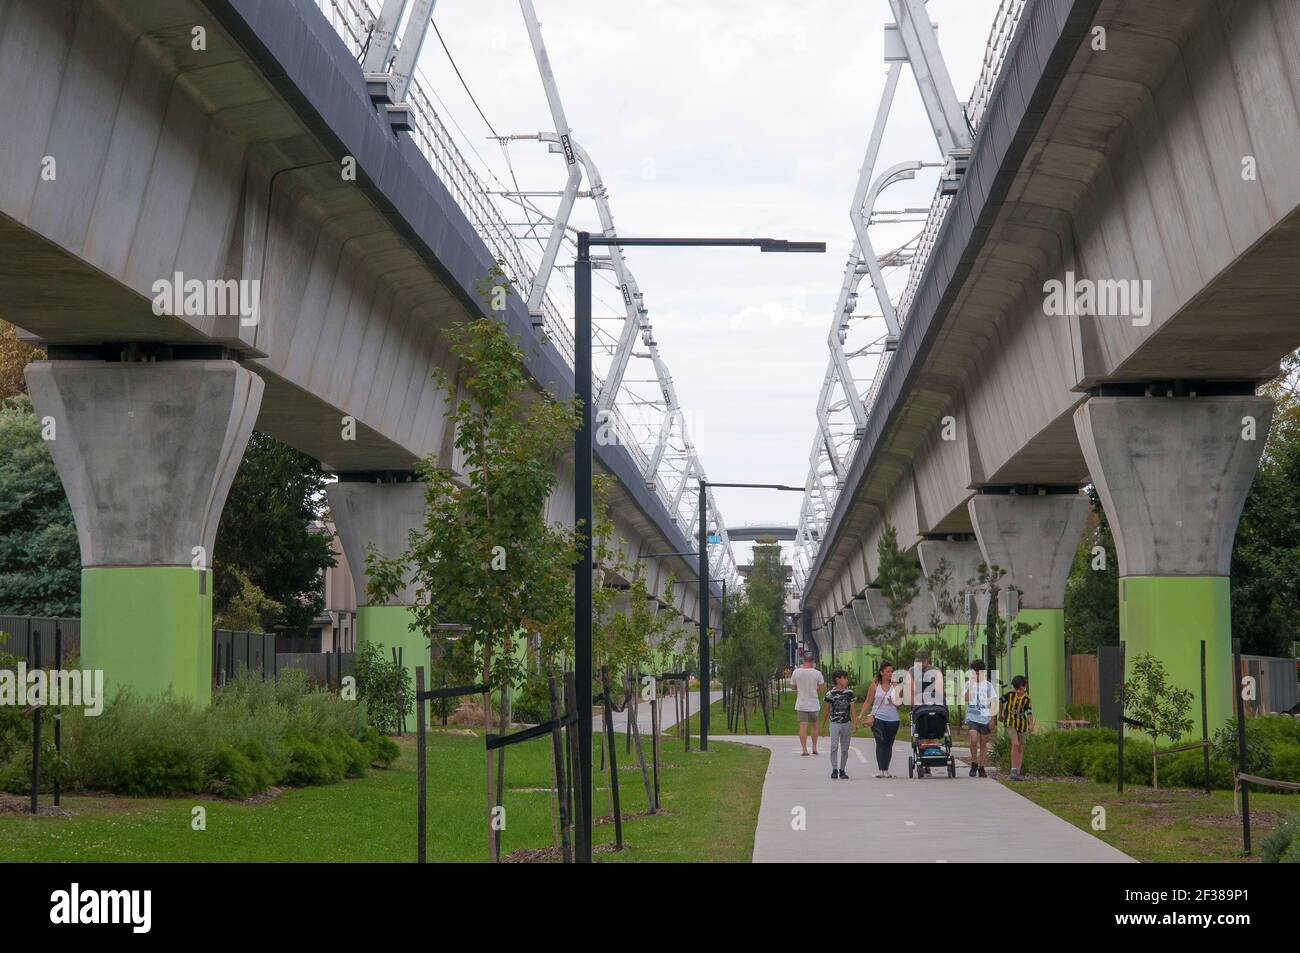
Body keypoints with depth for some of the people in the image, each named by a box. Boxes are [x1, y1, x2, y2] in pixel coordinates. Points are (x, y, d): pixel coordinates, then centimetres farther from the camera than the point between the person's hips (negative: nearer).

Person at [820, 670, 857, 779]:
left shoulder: (849, 692, 2)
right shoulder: (830, 693, -2)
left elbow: (853, 709, 2)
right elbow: (826, 709, 6)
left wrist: (854, 724, -5)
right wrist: (822, 725, 9)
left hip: (847, 723, 2)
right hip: (835, 724, -2)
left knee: (844, 749, 8)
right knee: (834, 747, -12)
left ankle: (842, 770, 18)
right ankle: (834, 770, -9)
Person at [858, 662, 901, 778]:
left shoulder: (895, 686, 7)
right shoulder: (875, 685, 5)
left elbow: (899, 702, 8)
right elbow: (868, 702, 9)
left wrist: (894, 702, -13)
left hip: (892, 719, 2)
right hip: (878, 718, -2)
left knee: (889, 745, 6)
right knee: (880, 743, -13)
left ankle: (885, 770, 14)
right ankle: (880, 769, -14)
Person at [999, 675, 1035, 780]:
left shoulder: (1027, 699, -11)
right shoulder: (1010, 694, -8)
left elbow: (1029, 713, -23)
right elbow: (1000, 700, 10)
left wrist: (1031, 725, -38)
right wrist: (1000, 714, 17)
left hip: (1021, 725, 2)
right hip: (1010, 723, -2)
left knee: (1021, 749, 9)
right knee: (1015, 744, -22)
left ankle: (1017, 772, 20)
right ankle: (1013, 770, -22)